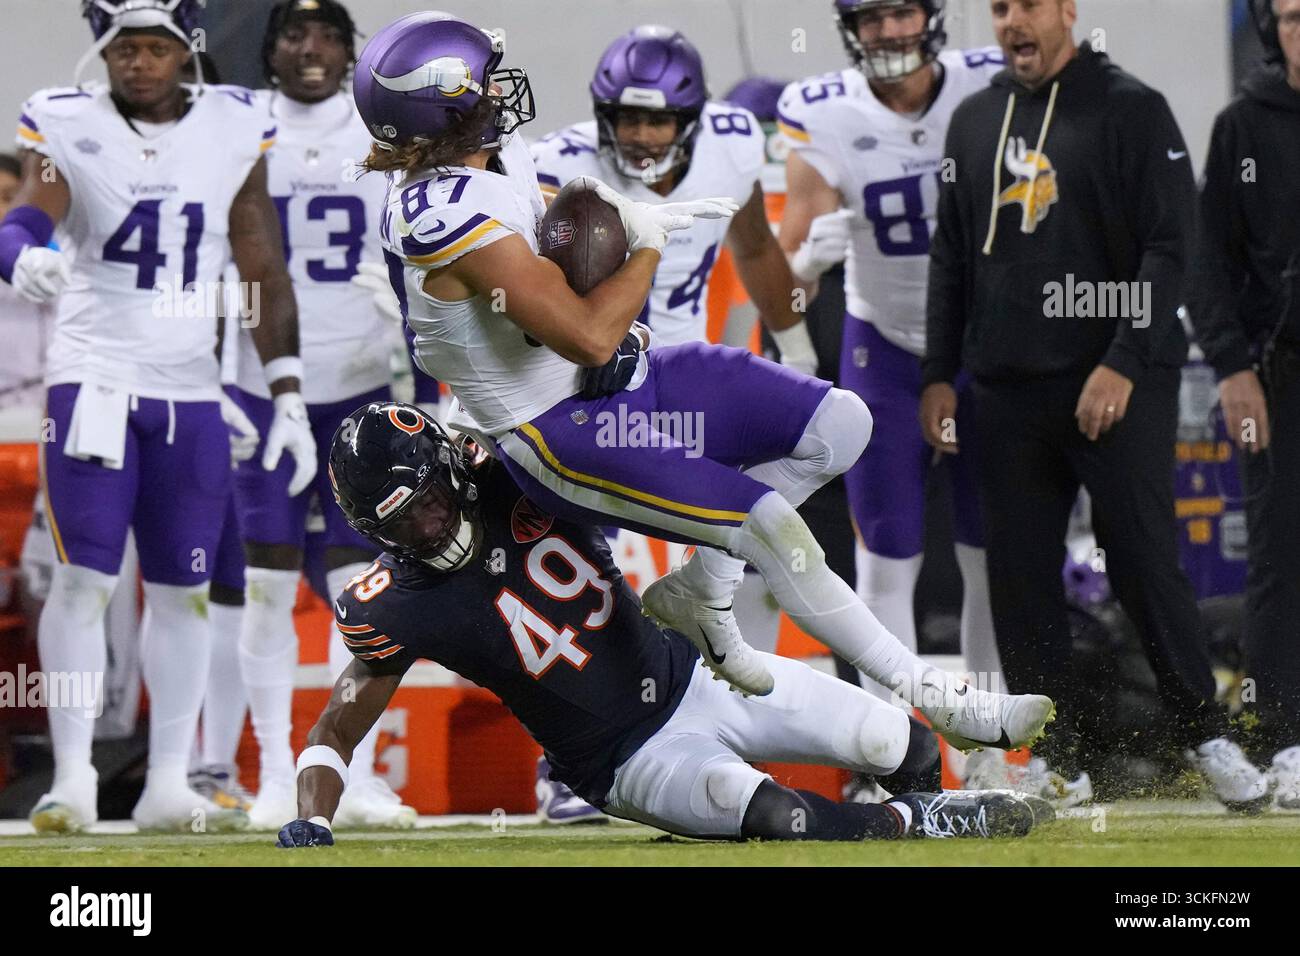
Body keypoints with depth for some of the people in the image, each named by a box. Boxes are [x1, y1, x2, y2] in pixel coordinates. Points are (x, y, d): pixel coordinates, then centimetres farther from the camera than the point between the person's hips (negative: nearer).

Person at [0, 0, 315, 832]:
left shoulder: (232, 131, 3)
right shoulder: (68, 129, -5)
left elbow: (264, 271, 7)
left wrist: (288, 395, 4)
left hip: (192, 388, 3)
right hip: (93, 377, -3)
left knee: (183, 588, 6)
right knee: (85, 577, -10)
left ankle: (168, 784, 12)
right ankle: (73, 778, -7)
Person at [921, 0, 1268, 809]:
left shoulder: (1133, 111, -3)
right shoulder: (975, 121, 14)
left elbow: (1168, 250, -8)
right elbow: (951, 259, 20)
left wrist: (1123, 364, -17)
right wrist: (939, 375, 12)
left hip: (1121, 387, -5)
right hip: (1007, 393, 5)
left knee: (1146, 561, -6)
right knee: (1021, 578, 3)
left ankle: (1204, 733, 8)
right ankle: (1060, 760, 10)